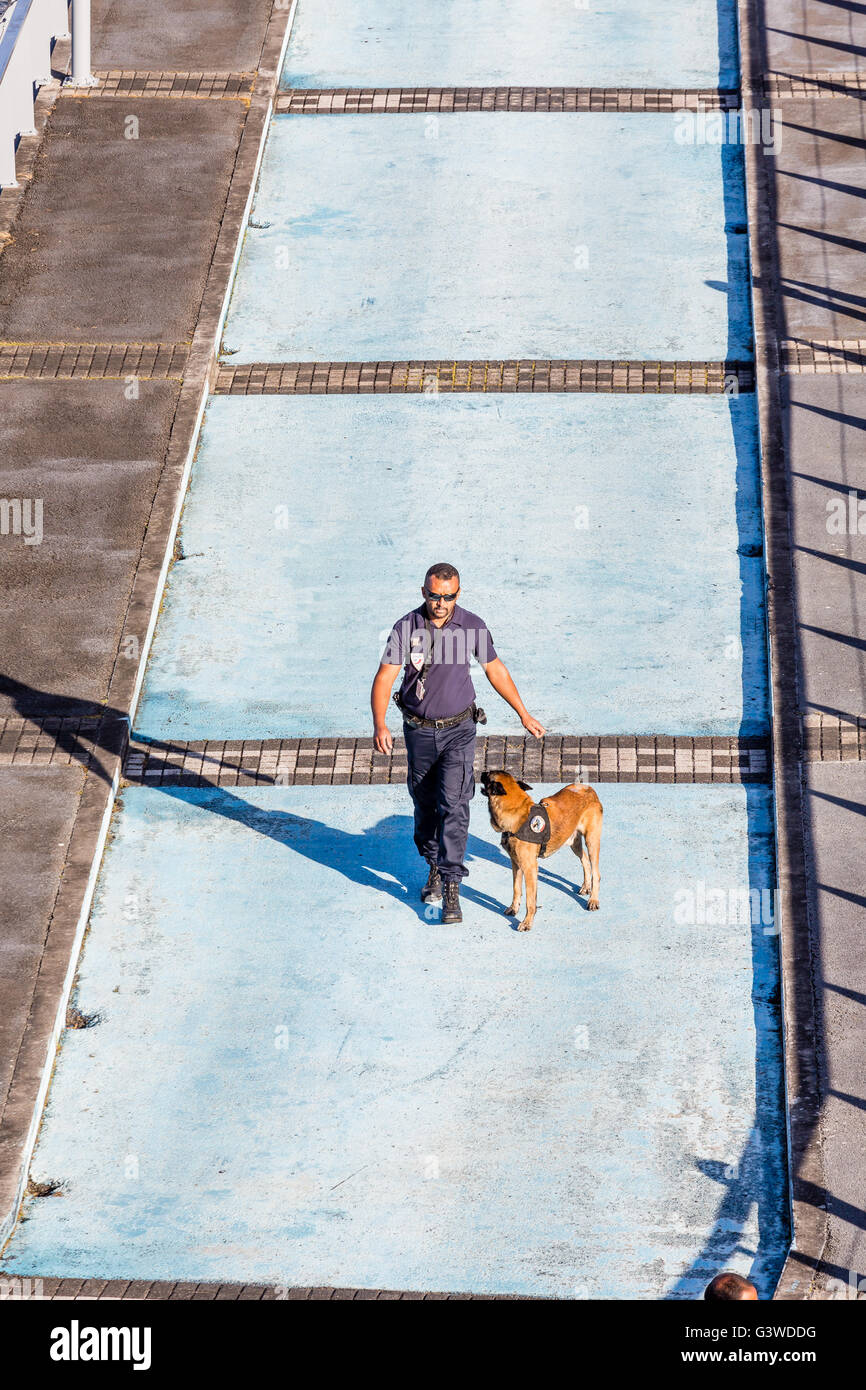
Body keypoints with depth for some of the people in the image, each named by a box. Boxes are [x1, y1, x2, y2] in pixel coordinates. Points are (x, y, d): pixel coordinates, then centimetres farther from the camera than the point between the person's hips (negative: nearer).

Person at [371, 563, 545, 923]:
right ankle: (435, 868, 36)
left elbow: (495, 670, 7)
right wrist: (379, 725, -29)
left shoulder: (472, 626, -7)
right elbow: (384, 677, -14)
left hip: (458, 730, -1)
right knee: (425, 806, 14)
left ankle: (451, 887, -13)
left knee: (453, 806, -13)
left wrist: (524, 714, 12)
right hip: (419, 731, 1)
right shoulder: (406, 628, -11)